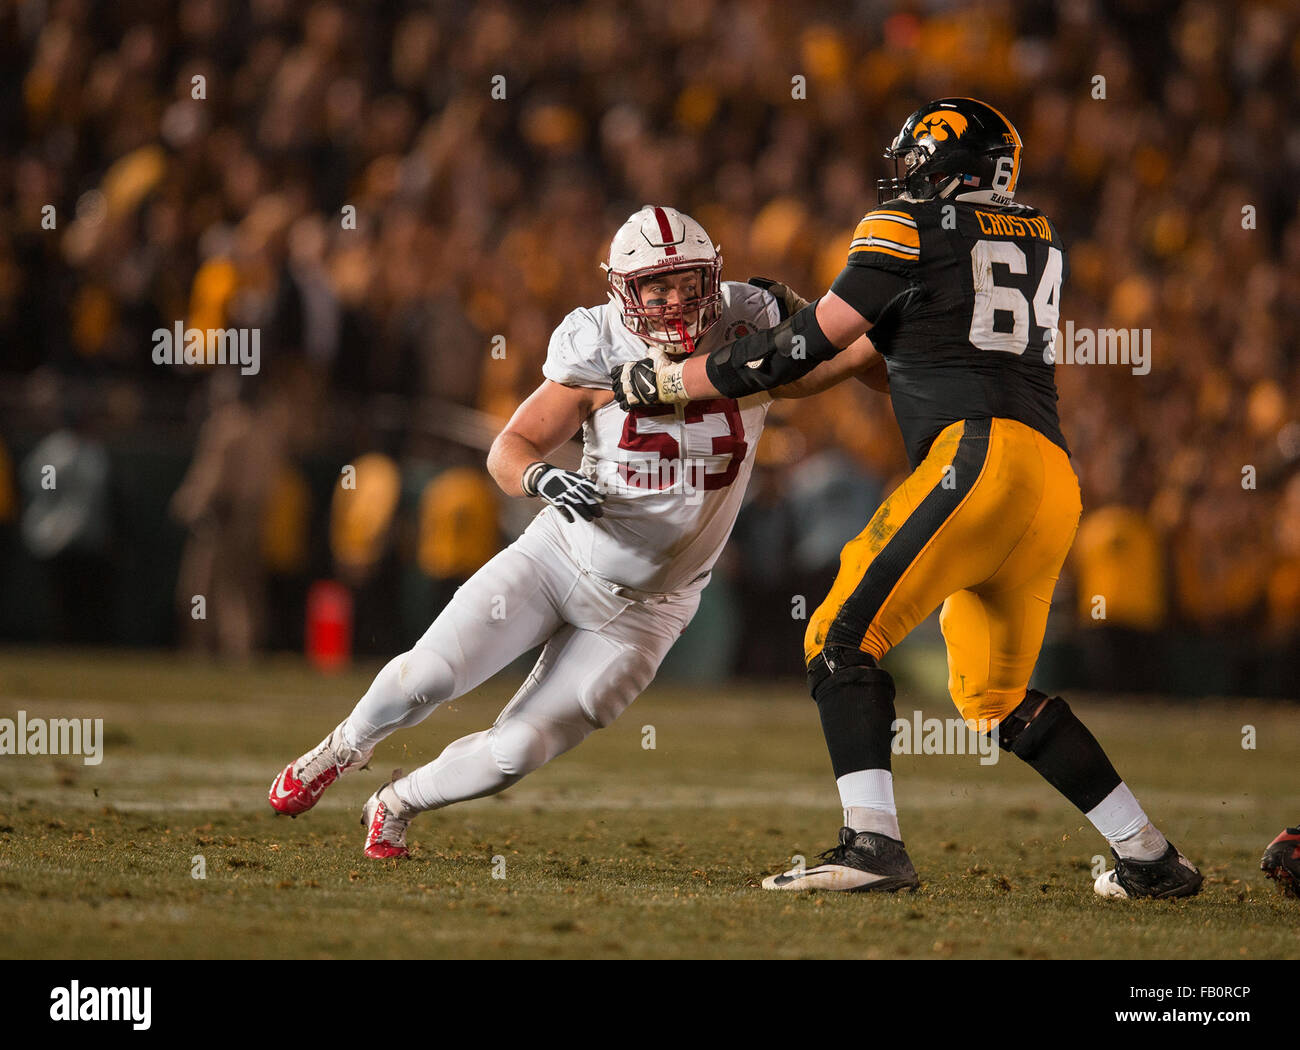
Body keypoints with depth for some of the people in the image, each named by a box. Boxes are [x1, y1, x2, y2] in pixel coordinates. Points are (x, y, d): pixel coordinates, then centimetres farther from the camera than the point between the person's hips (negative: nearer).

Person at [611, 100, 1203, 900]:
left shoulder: (910, 231, 5)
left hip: (981, 452, -8)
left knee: (844, 638, -10)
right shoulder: (1043, 242, 25)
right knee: (995, 698, 19)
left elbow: (806, 349, 2)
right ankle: (1151, 858, 18)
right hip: (1055, 480, 8)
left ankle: (873, 842, -26)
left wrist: (665, 381, 9)